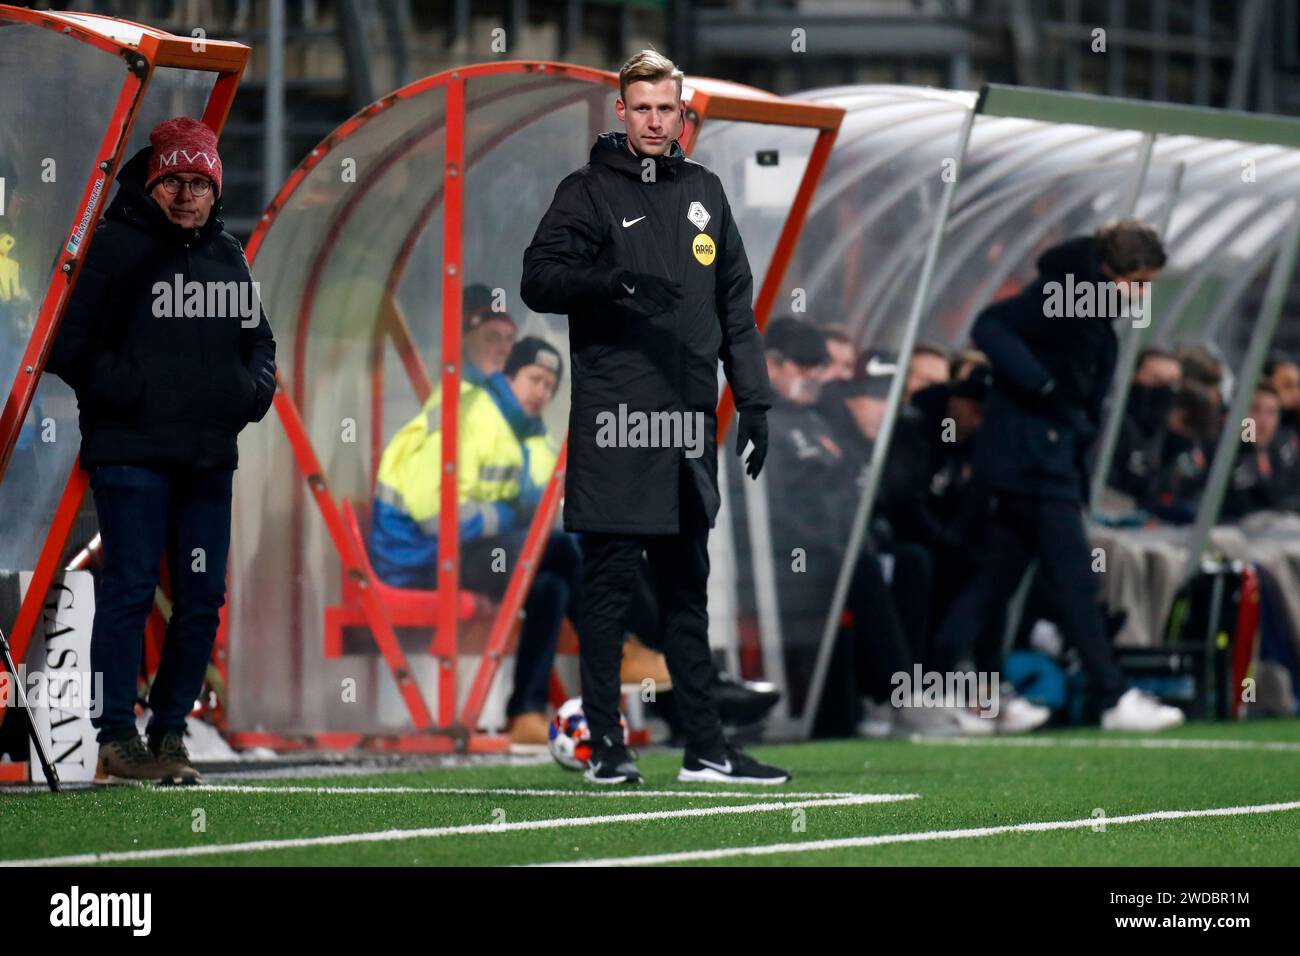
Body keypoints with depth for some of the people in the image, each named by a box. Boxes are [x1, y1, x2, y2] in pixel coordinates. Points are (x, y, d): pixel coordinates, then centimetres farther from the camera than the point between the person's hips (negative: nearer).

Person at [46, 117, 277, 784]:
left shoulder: (228, 256, 16)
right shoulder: (113, 248, -3)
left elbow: (258, 339, 27)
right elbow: (66, 343, -6)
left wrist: (254, 387, 6)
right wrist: (126, 389, -15)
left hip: (209, 457, 6)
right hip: (131, 453, -6)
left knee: (202, 598, 6)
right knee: (129, 590, -8)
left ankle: (169, 732, 15)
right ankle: (116, 741, -5)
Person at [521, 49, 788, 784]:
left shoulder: (705, 192, 15)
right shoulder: (590, 191, 0)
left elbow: (736, 304, 18)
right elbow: (540, 278, -9)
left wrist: (755, 399, 13)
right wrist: (613, 281, -25)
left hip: (688, 425, 5)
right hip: (614, 420, -5)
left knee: (688, 589, 9)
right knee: (609, 585, -3)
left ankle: (707, 749, 12)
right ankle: (606, 745, 1)